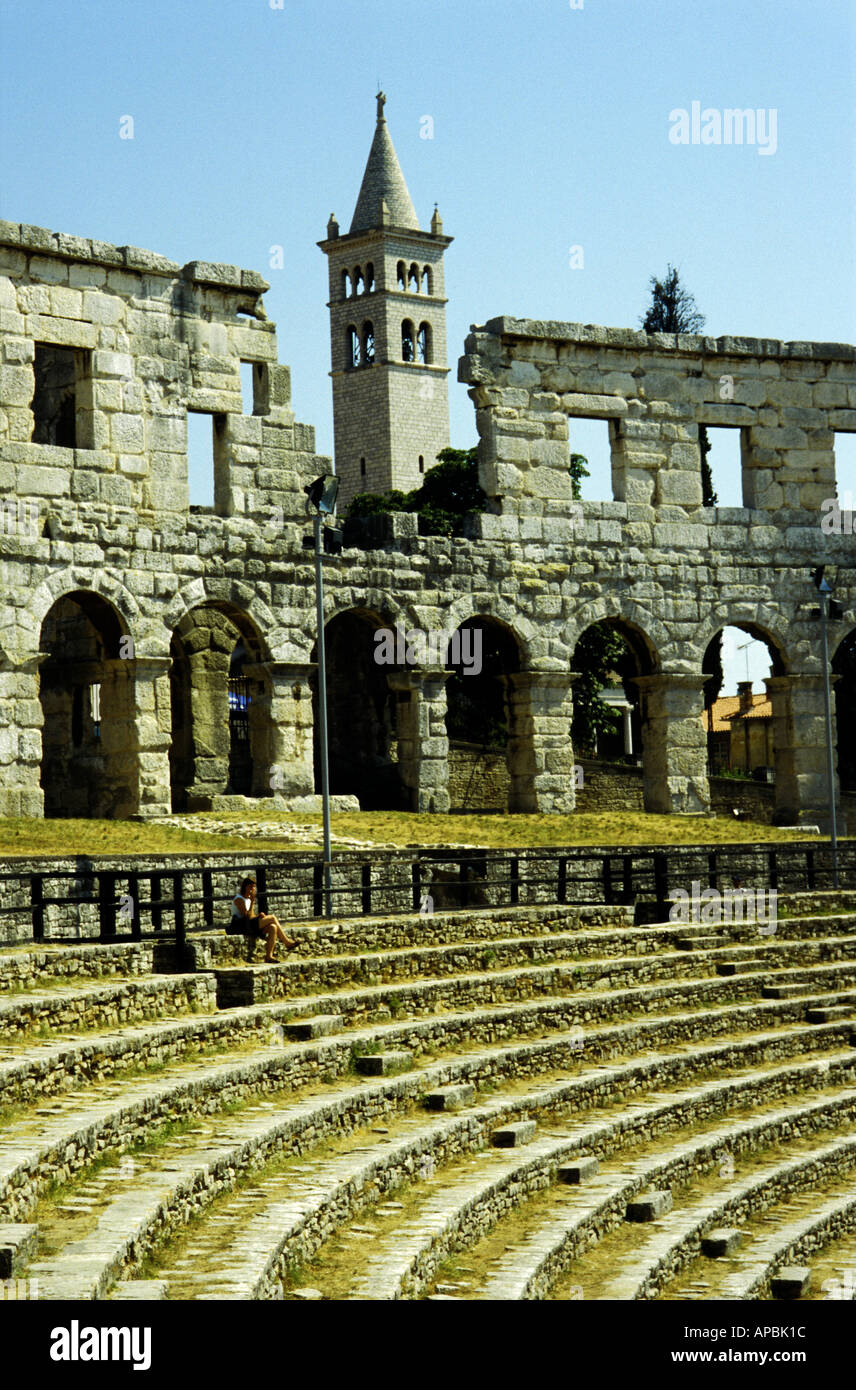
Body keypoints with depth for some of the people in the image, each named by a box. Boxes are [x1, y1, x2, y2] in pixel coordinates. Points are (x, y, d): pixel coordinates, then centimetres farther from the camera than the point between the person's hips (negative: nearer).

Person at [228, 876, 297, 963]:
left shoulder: (249, 899, 19)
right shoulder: (239, 899, -9)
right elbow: (248, 917, -18)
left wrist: (259, 915, 1)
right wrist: (252, 902, -19)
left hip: (251, 926, 9)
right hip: (241, 926, -9)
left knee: (273, 927, -17)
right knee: (272, 918, -17)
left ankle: (269, 956, -21)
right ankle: (287, 943, -6)